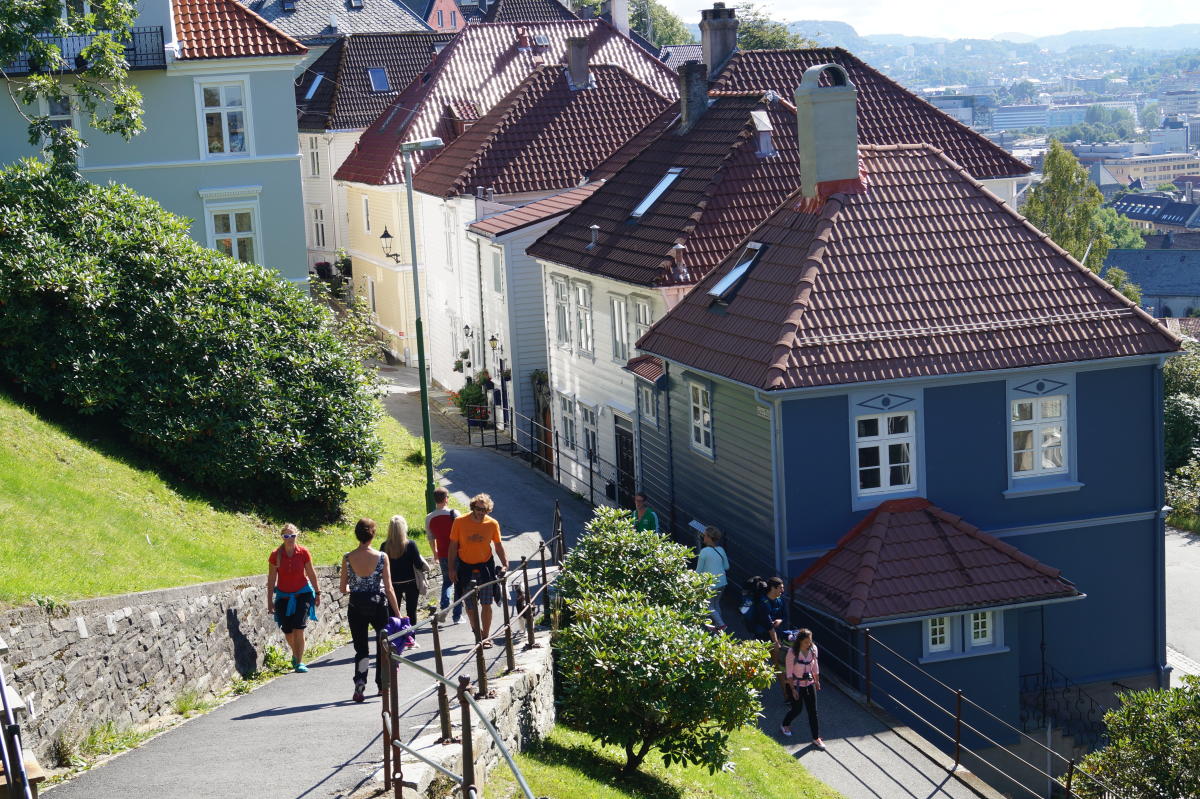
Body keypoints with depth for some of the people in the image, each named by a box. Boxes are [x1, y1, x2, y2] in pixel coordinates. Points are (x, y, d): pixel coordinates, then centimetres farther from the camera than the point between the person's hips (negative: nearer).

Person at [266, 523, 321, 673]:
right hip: (284, 596, 1)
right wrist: (270, 601, -2)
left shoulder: (303, 553, -8)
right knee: (287, 631, 6)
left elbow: (311, 574, 4)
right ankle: (296, 654, 35)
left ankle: (299, 662, -4)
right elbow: (271, 579, -2)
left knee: (298, 628, -13)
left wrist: (317, 593, 11)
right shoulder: (276, 555, -8)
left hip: (302, 594, -1)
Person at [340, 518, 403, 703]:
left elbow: (343, 589, 0)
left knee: (361, 648, 9)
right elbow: (388, 588, -8)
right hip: (378, 605, -1)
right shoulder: (381, 557, -10)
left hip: (356, 606, 1)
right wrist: (397, 613, -1)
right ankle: (382, 684, 24)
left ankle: (360, 684, -11)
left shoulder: (347, 558, -6)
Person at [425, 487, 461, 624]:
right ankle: (457, 616, 10)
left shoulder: (429, 518, -1)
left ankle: (444, 606, -1)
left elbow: (431, 539, 9)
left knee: (447, 581, 22)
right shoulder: (454, 513, -11)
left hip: (443, 555, 3)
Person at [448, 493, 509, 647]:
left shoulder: (493, 524, -6)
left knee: (486, 604, 1)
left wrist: (505, 564, -4)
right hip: (466, 568, 0)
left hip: (485, 567, 0)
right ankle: (479, 632, 24)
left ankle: (485, 636, 9)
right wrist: (452, 569, -4)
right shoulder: (460, 522, -10)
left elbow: (498, 546, 6)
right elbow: (453, 546, -3)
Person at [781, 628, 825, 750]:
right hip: (794, 684, -4)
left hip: (809, 683, 4)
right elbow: (789, 672, -16)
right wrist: (793, 689, -16)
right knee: (797, 709, 8)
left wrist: (817, 681, 13)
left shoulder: (813, 649, -8)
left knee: (813, 710, 3)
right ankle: (785, 725, 39)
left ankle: (816, 738, 12)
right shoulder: (792, 652, -22)